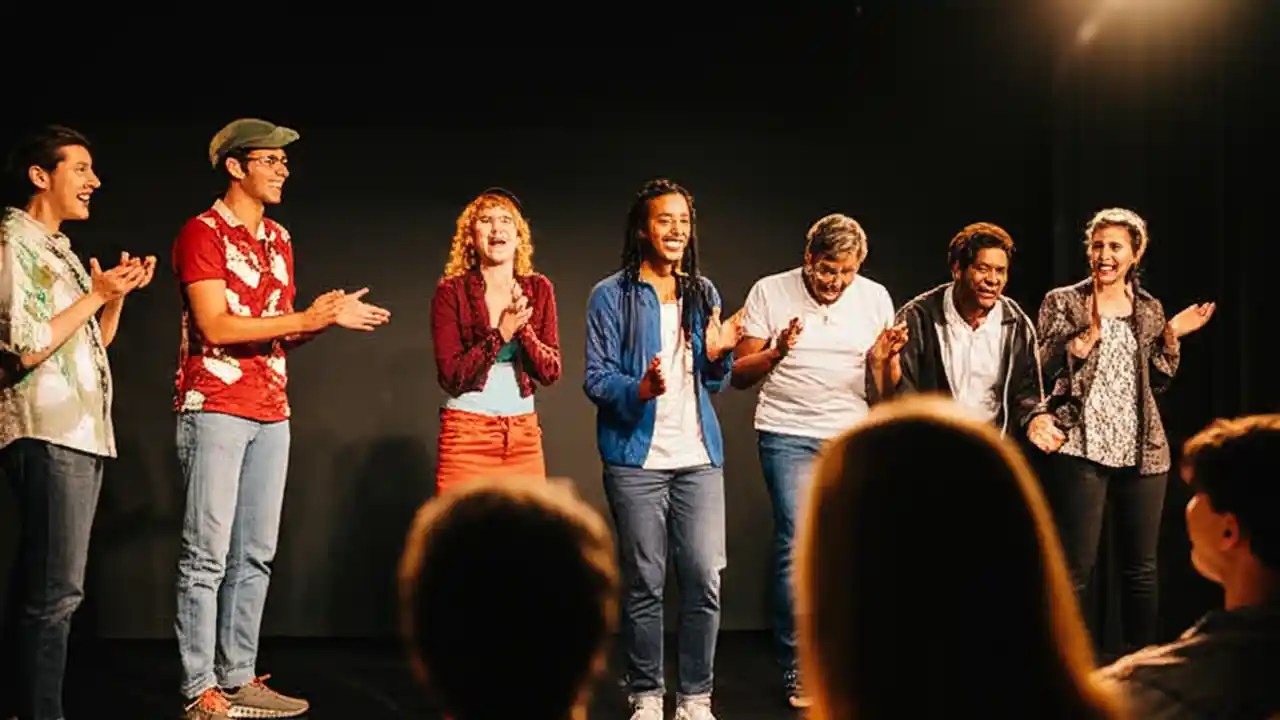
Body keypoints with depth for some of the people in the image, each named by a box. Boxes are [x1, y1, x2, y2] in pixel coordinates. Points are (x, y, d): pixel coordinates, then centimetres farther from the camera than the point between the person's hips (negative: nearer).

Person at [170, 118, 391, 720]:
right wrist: (306, 318, -16)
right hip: (216, 409, -7)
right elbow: (214, 327, -14)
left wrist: (330, 317, 1)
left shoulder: (279, 239, 17)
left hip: (272, 414, 7)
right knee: (206, 555, -5)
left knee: (255, 555, 7)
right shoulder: (203, 233, -5)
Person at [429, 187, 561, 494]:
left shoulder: (539, 289, 6)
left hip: (524, 436, 3)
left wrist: (523, 328, -15)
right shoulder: (451, 292, -4)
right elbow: (451, 376, -10)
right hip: (467, 434, -3)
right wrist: (500, 333, -19)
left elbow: (551, 371, 1)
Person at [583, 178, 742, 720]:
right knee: (644, 583, 2)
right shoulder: (612, 295, -1)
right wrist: (641, 389, -24)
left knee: (706, 579, -2)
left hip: (699, 456, 3)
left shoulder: (703, 293, 12)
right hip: (637, 459, -3)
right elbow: (596, 380, -6)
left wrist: (717, 356, -4)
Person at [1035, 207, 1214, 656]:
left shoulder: (1149, 308, 12)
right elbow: (1043, 372, -8)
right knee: (1075, 567, -6)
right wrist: (1089, 333, -19)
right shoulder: (1063, 302, 1)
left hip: (1142, 451, 4)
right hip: (1080, 449, -4)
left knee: (1141, 567, 9)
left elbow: (1157, 383, 15)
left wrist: (1171, 337, 1)